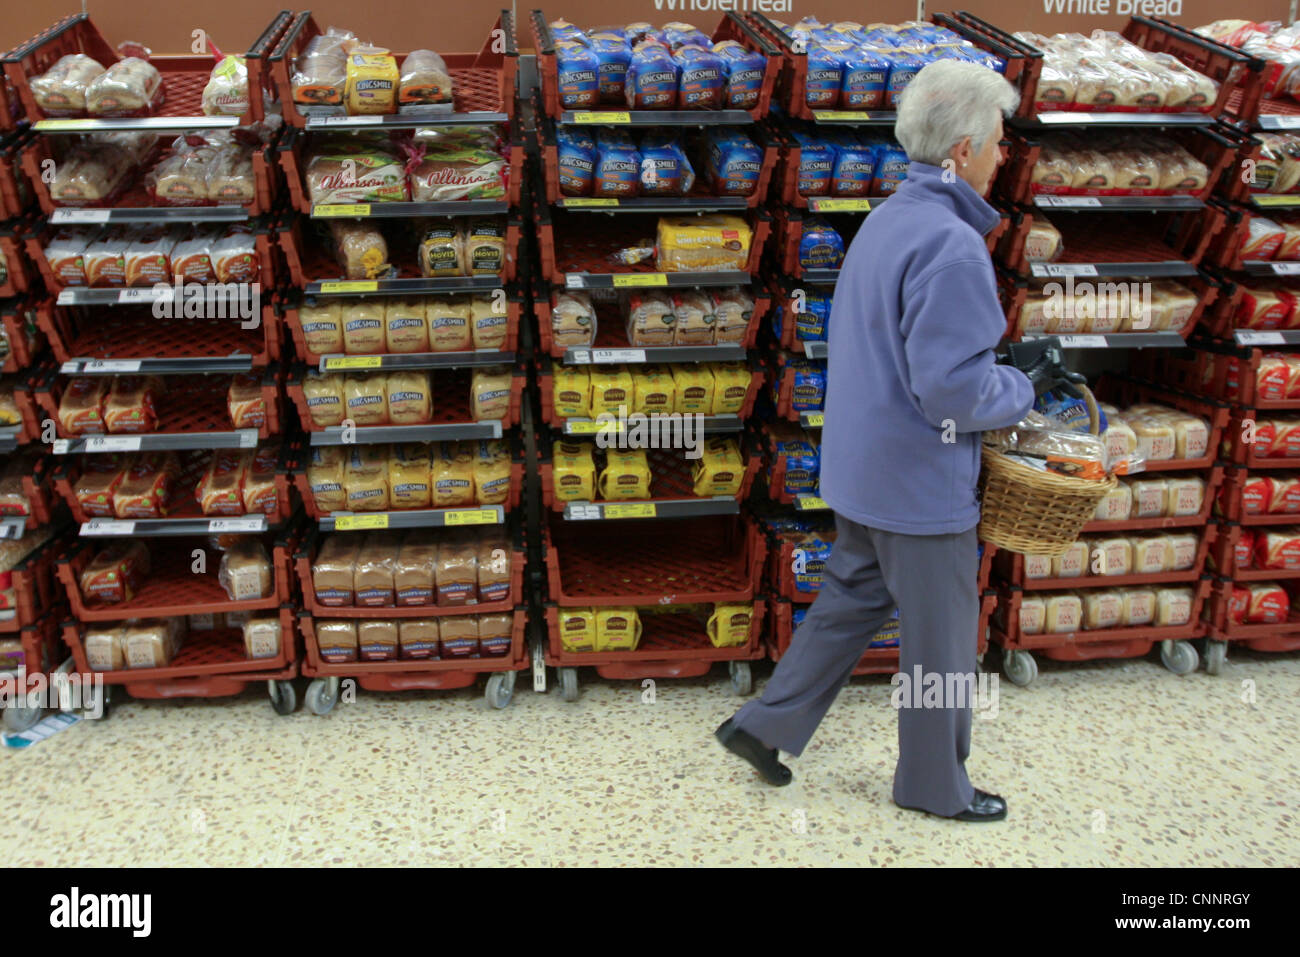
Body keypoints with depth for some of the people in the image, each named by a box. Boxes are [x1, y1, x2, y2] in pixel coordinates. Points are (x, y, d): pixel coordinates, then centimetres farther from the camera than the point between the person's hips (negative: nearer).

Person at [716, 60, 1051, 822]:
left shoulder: (885, 221, 8)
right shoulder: (951, 248, -23)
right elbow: (952, 390, -26)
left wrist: (1003, 370, 14)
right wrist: (1026, 390, -8)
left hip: (864, 468, 9)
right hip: (921, 481, -9)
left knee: (852, 599, 22)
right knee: (942, 639, 9)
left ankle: (765, 725, 28)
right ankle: (935, 784, 29)